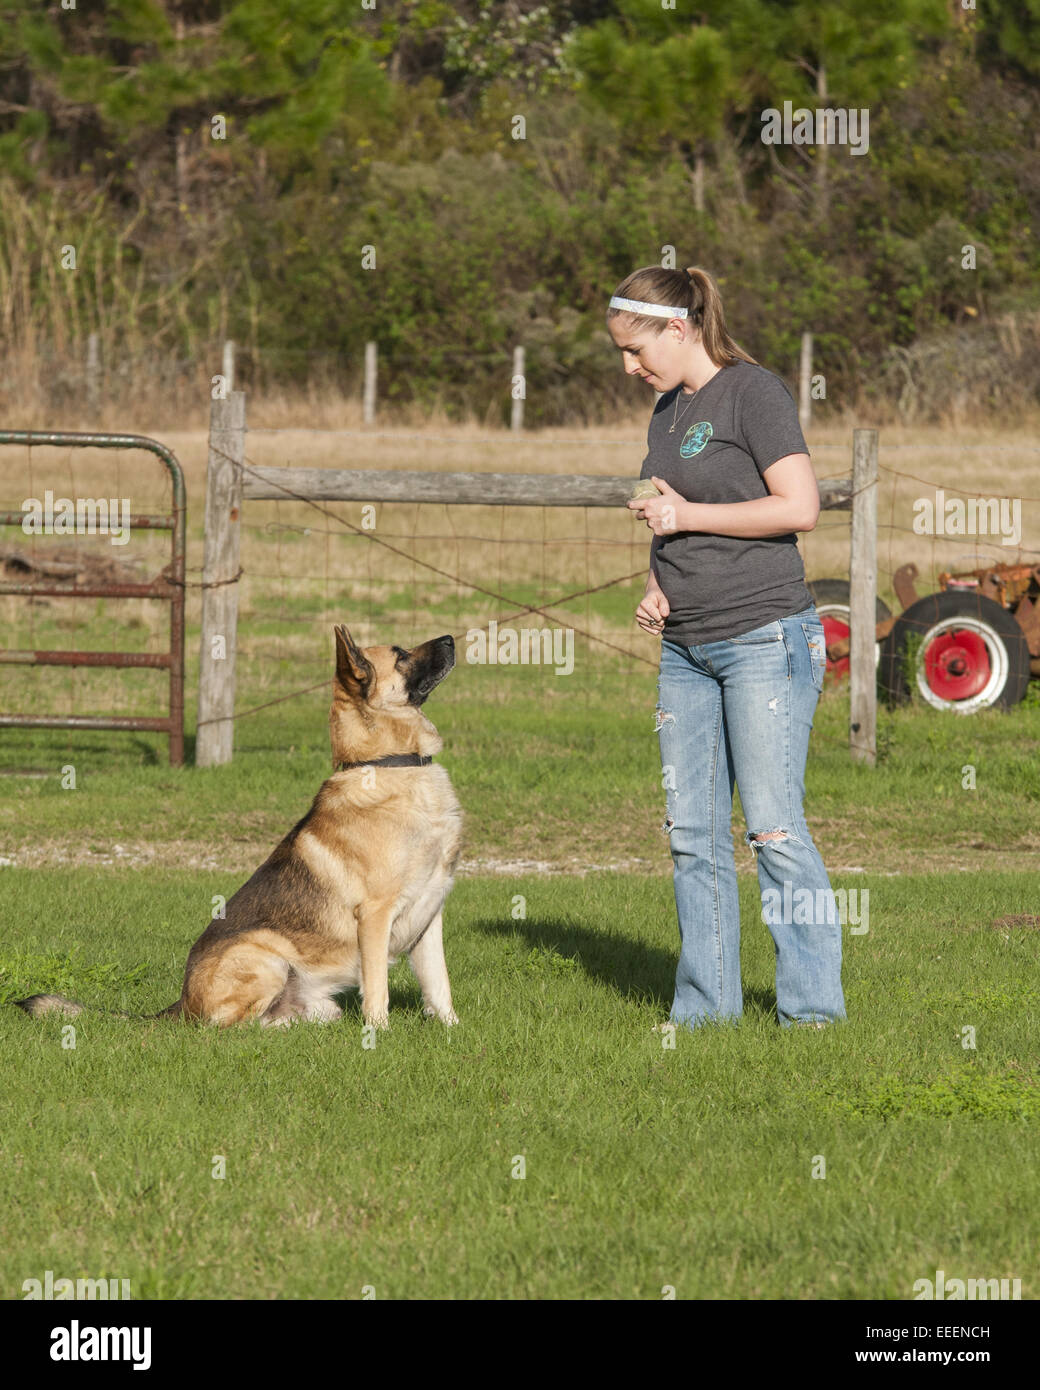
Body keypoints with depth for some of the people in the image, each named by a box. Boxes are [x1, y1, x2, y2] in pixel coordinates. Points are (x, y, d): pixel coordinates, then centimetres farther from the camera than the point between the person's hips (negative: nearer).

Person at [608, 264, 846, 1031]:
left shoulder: (755, 392, -8)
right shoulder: (668, 411, 16)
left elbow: (800, 507, -16)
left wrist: (688, 515, -12)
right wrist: (656, 587, 8)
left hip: (766, 637, -8)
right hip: (687, 646, 8)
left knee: (774, 826, -9)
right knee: (692, 832, 6)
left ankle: (813, 1005, -3)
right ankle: (706, 1005, 11)